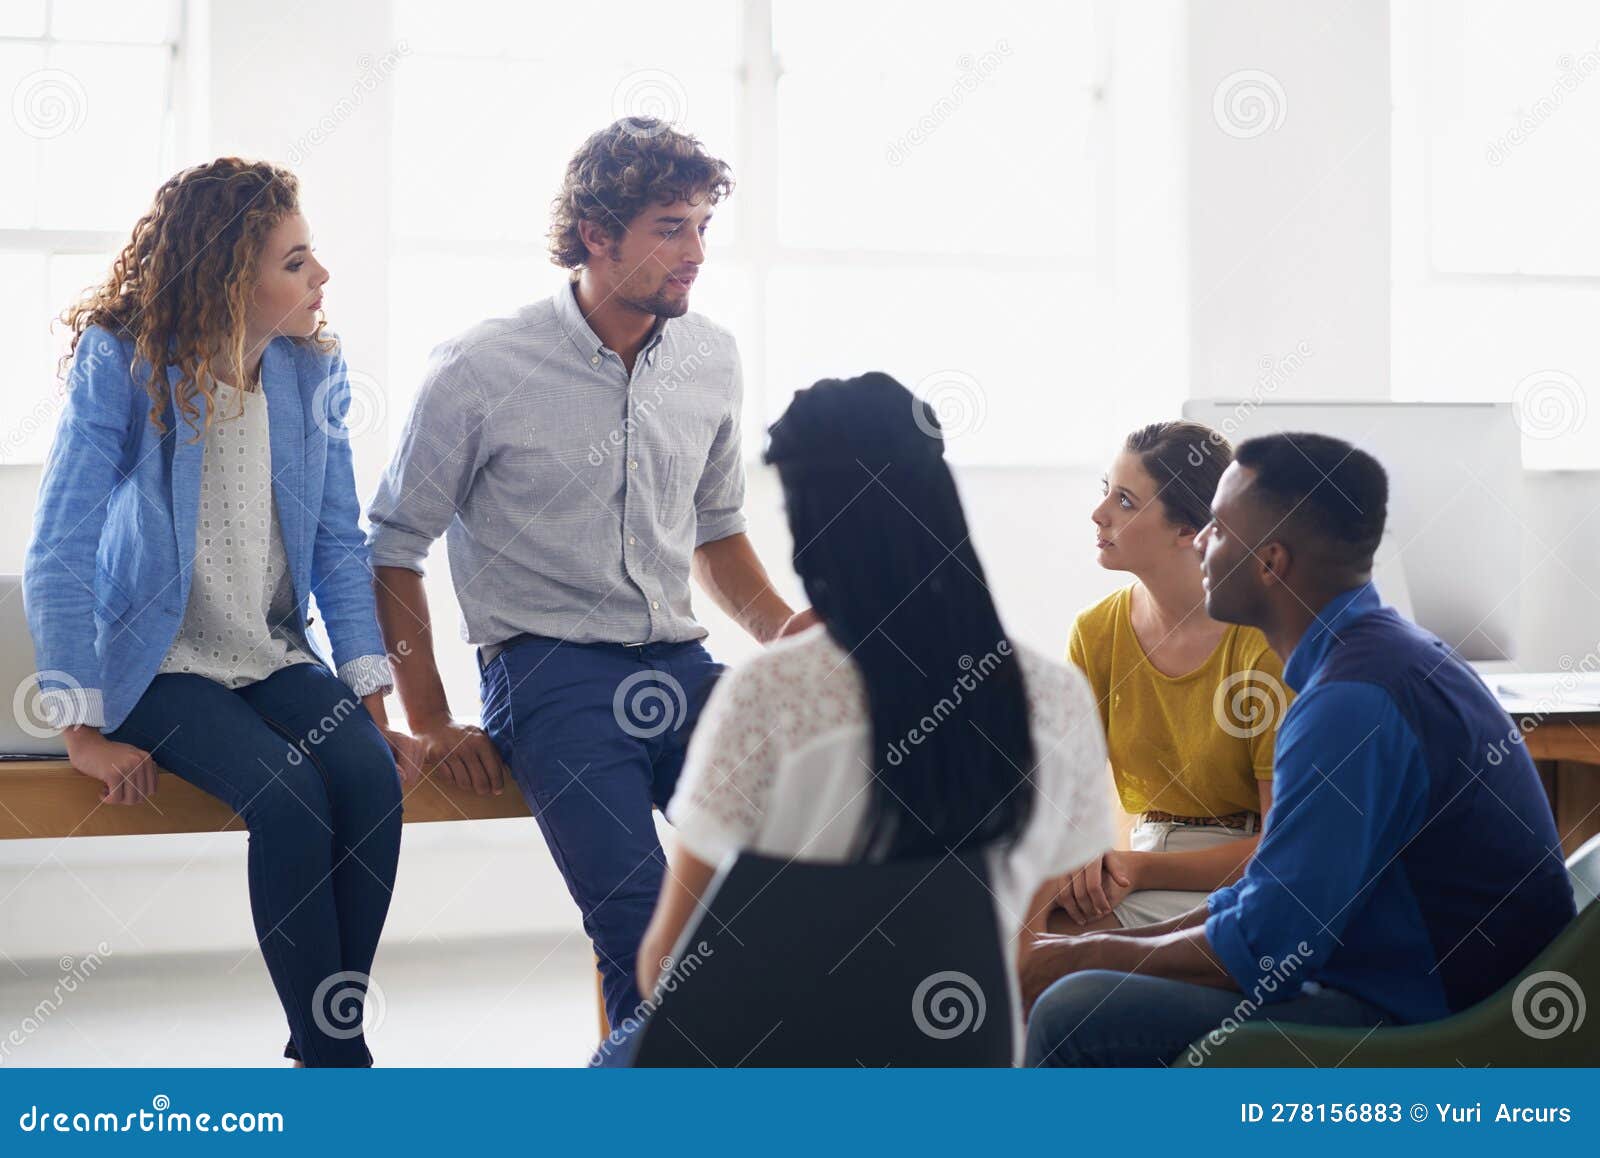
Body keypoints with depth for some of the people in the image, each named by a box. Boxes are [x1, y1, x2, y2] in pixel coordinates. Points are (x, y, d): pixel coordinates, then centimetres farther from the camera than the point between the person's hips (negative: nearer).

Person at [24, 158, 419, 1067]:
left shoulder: (312, 370, 1)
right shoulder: (124, 365, -14)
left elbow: (341, 546, 5)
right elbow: (59, 555, -14)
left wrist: (372, 702, -4)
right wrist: (85, 733, -17)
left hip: (275, 657, 4)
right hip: (158, 664, -4)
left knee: (371, 776, -25)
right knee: (288, 794, -30)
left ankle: (332, 1038, -11)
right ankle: (336, 1060, -17)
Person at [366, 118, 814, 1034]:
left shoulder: (712, 359, 12)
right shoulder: (483, 371, -2)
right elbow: (395, 548, 4)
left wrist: (783, 629, 5)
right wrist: (433, 725, -2)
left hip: (683, 665, 5)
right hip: (553, 673, -4)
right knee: (644, 926, -25)